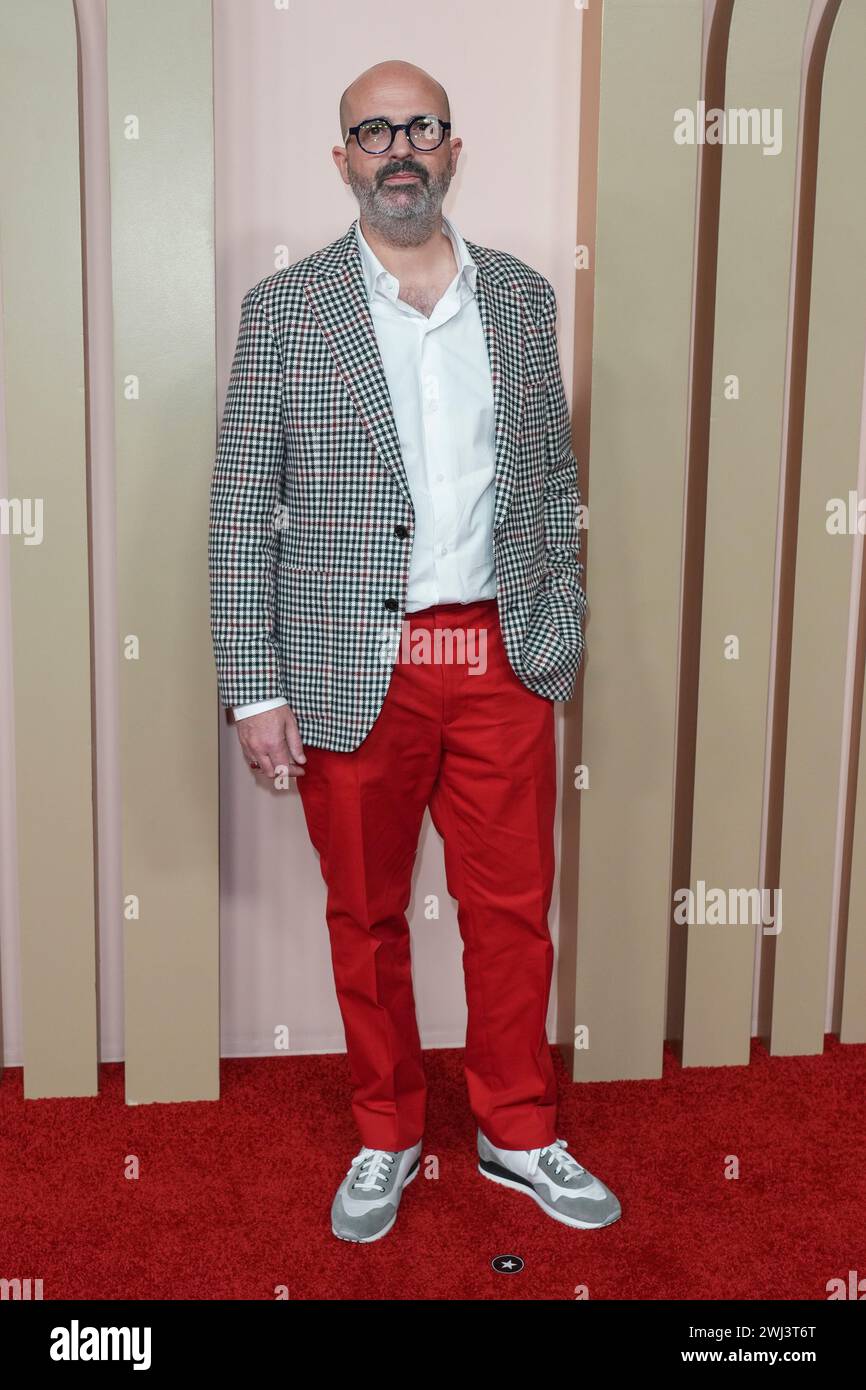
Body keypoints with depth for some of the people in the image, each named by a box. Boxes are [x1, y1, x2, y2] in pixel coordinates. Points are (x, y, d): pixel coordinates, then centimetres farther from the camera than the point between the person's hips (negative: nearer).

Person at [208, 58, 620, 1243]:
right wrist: (255, 689, -7)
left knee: (513, 911, 10)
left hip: (503, 660, 2)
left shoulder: (522, 297, 7)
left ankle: (518, 1133, 31)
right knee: (367, 918, 12)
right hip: (350, 676, -2)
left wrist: (563, 629, 7)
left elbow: (557, 478, 12)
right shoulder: (283, 310, -1)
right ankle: (386, 1137, 32)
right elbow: (244, 509, -3)